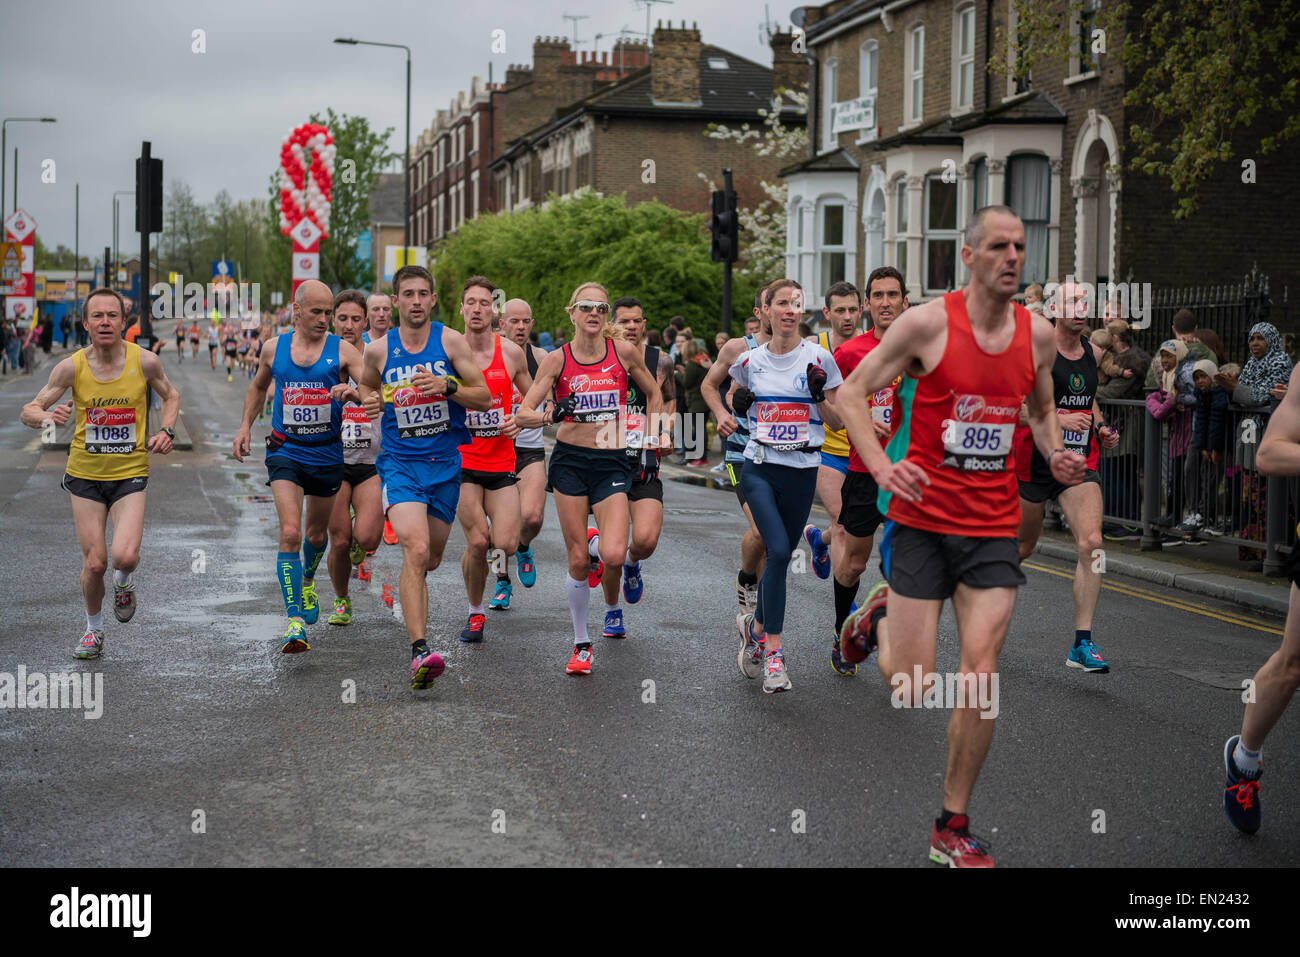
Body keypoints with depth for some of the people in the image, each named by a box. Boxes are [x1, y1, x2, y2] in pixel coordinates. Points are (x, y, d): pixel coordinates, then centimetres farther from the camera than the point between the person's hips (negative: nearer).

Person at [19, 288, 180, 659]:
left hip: (130, 474, -1)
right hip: (85, 474, 1)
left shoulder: (145, 361, -8)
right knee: (94, 563, 0)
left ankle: (124, 583, 20)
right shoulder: (71, 367, -9)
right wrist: (46, 417, -26)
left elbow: (170, 395, 13)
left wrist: (166, 431, -4)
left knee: (125, 556, -18)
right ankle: (94, 629, 27)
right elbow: (28, 411, -2)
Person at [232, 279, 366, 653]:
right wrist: (245, 425, 13)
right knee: (290, 533, -17)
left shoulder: (342, 350, -5)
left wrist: (353, 393, -36)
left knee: (316, 533, 18)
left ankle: (307, 581, 52)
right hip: (285, 451, -1)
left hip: (327, 453, 1)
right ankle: (295, 622, -18)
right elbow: (258, 386, 22)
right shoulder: (274, 348, 2)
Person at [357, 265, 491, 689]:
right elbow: (367, 386, 22)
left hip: (445, 463, 2)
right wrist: (369, 400, -1)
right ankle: (419, 652, -28)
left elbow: (485, 399, -1)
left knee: (430, 559, 15)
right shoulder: (379, 349, 1)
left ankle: (408, 591, 52)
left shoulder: (451, 341, -2)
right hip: (399, 462, -2)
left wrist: (447, 386, -18)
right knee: (416, 550, -23)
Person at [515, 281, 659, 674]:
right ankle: (581, 645, 17)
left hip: (612, 463, 0)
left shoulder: (624, 352, 1)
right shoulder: (557, 359, -1)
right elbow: (522, 414, -4)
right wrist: (549, 415, -25)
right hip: (570, 461, 0)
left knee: (614, 555, -17)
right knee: (578, 560, -1)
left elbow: (653, 395, 17)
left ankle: (612, 606, 21)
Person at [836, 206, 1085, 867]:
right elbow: (851, 395, -5)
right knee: (910, 690, -1)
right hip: (922, 520, -3)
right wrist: (882, 467, -19)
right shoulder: (927, 322, -10)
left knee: (980, 676, -6)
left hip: (994, 527, 3)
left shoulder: (1039, 334, 3)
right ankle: (878, 618, 34)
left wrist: (1056, 455, 0)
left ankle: (953, 827, 10)